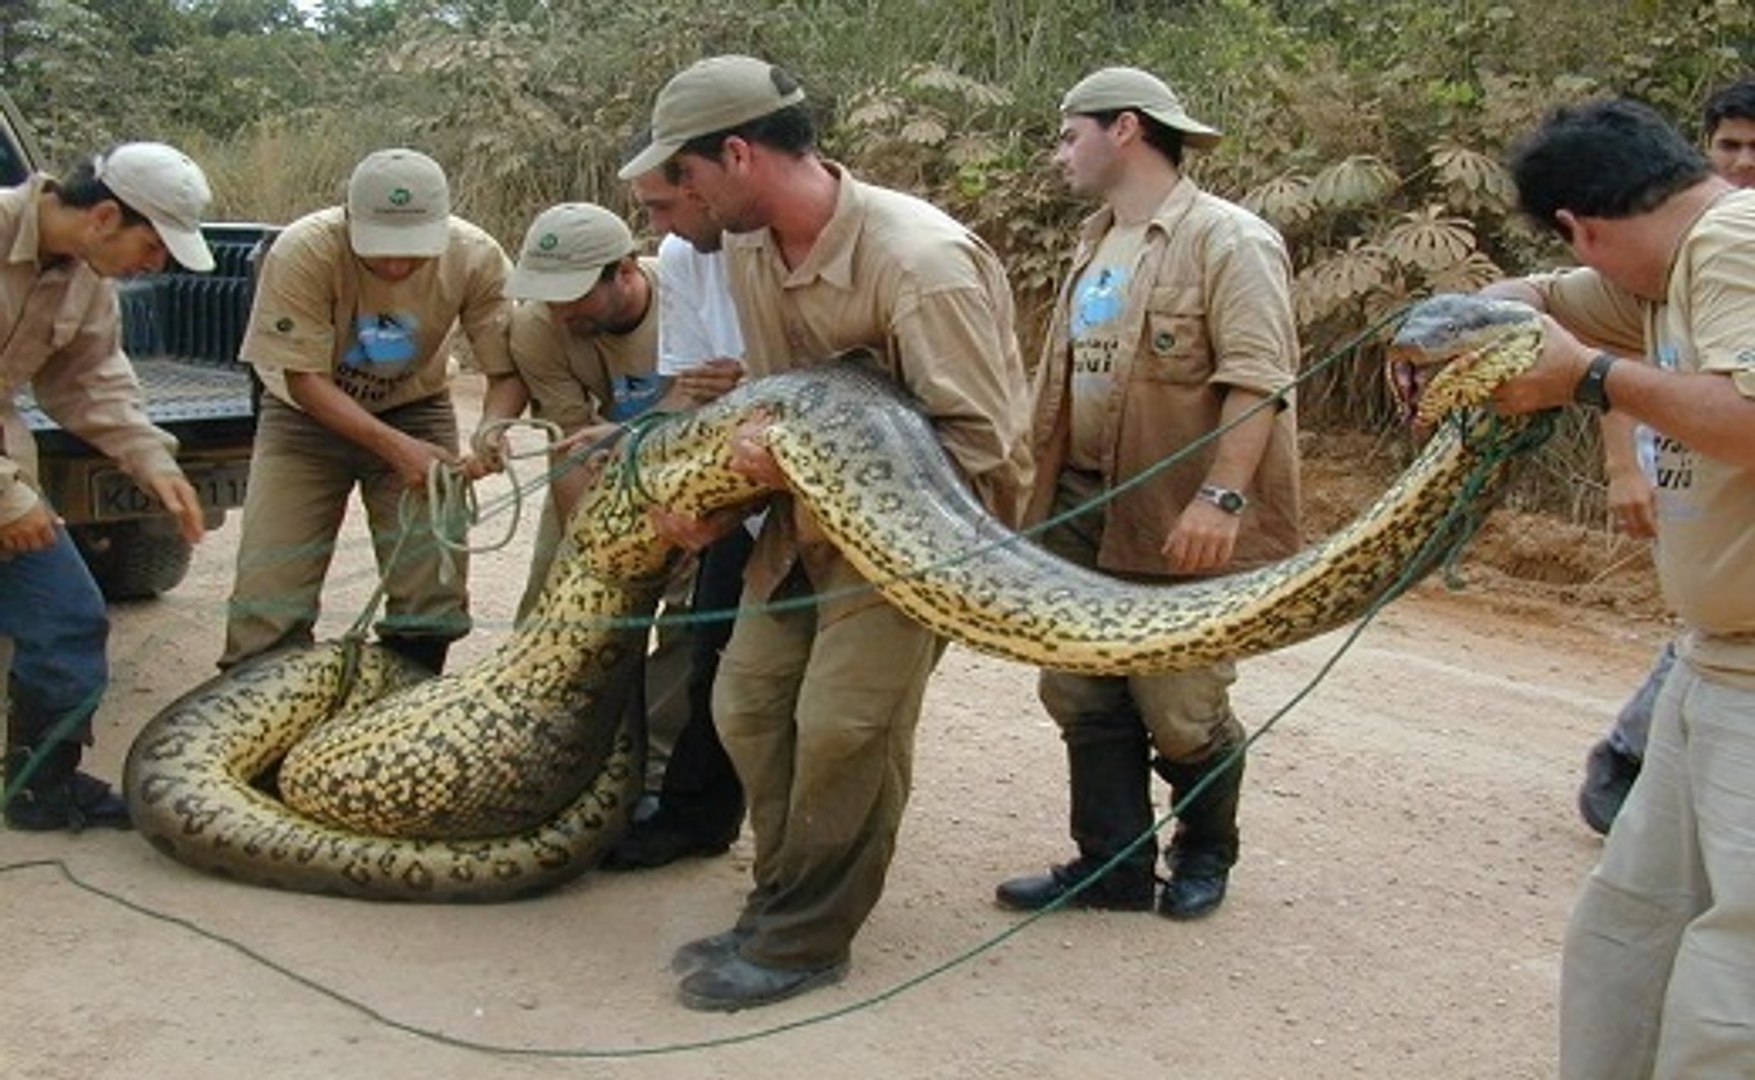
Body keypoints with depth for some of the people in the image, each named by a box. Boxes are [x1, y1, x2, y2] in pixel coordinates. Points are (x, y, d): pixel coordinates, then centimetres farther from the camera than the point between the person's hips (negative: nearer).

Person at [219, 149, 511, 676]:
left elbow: (506, 369, -14)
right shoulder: (304, 252, -28)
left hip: (416, 410, 2)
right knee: (268, 603, -9)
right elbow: (303, 379, -23)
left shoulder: (476, 257, -22)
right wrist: (396, 447, -35)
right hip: (309, 415, -1)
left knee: (435, 589, -3)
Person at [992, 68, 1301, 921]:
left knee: (1180, 708, 2)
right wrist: (1046, 488, 20)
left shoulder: (1229, 240, -11)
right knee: (1084, 695, 10)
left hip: (1180, 524, -8)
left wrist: (1220, 498, -27)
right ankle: (1111, 864, 23)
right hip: (1085, 512, 8)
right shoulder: (1096, 243, 17)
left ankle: (1205, 854, 27)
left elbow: (1259, 381, -19)